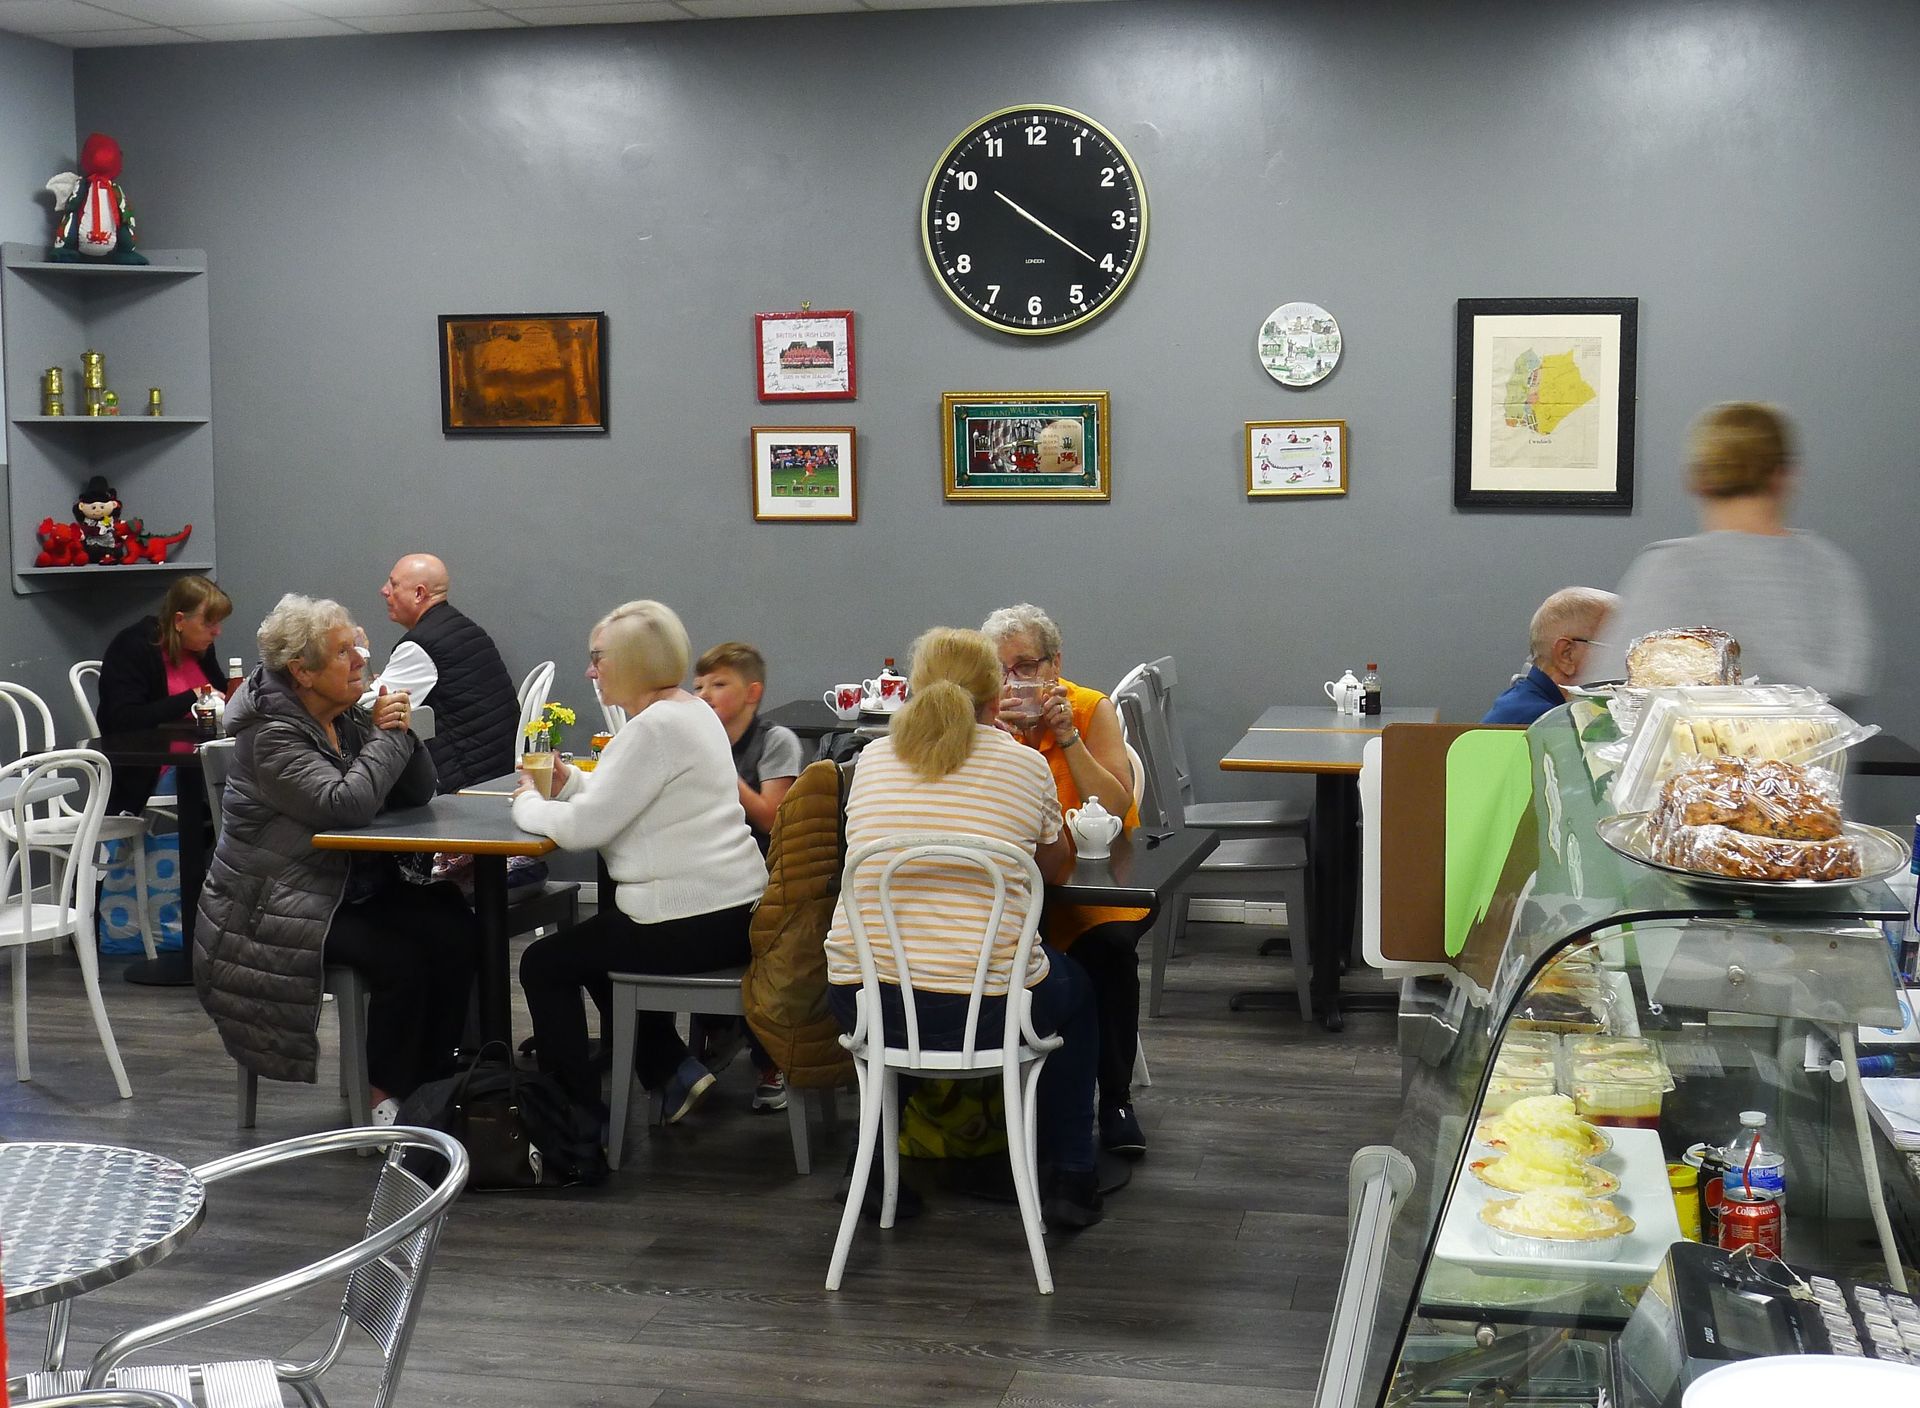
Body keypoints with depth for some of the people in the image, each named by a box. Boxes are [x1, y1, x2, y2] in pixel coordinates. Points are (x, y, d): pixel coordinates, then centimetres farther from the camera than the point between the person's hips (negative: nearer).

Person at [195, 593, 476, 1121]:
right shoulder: (273, 733, -15)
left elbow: (416, 793, 7)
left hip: (353, 888, 7)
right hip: (278, 911, -7)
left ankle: (433, 1077, -7)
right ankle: (387, 1098, -8)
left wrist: (402, 731, -10)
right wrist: (389, 736, -16)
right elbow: (345, 805, -27)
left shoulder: (350, 716, 9)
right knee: (399, 959, -27)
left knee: (453, 930, -17)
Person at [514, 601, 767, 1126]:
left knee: (543, 964, 7)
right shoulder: (694, 711, 12)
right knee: (593, 948, 30)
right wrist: (571, 782, 9)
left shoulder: (655, 727, -19)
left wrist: (528, 804, -3)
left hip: (689, 925, -10)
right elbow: (625, 799, 23)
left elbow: (583, 828, -21)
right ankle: (676, 1071, 23)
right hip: (733, 909, 10)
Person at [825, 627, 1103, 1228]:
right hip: (984, 1011, -3)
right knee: (1075, 987, 30)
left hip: (863, 1007, 3)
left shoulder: (873, 759, 7)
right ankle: (1069, 1176, 30)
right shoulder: (1026, 765, -1)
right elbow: (1056, 858, 18)